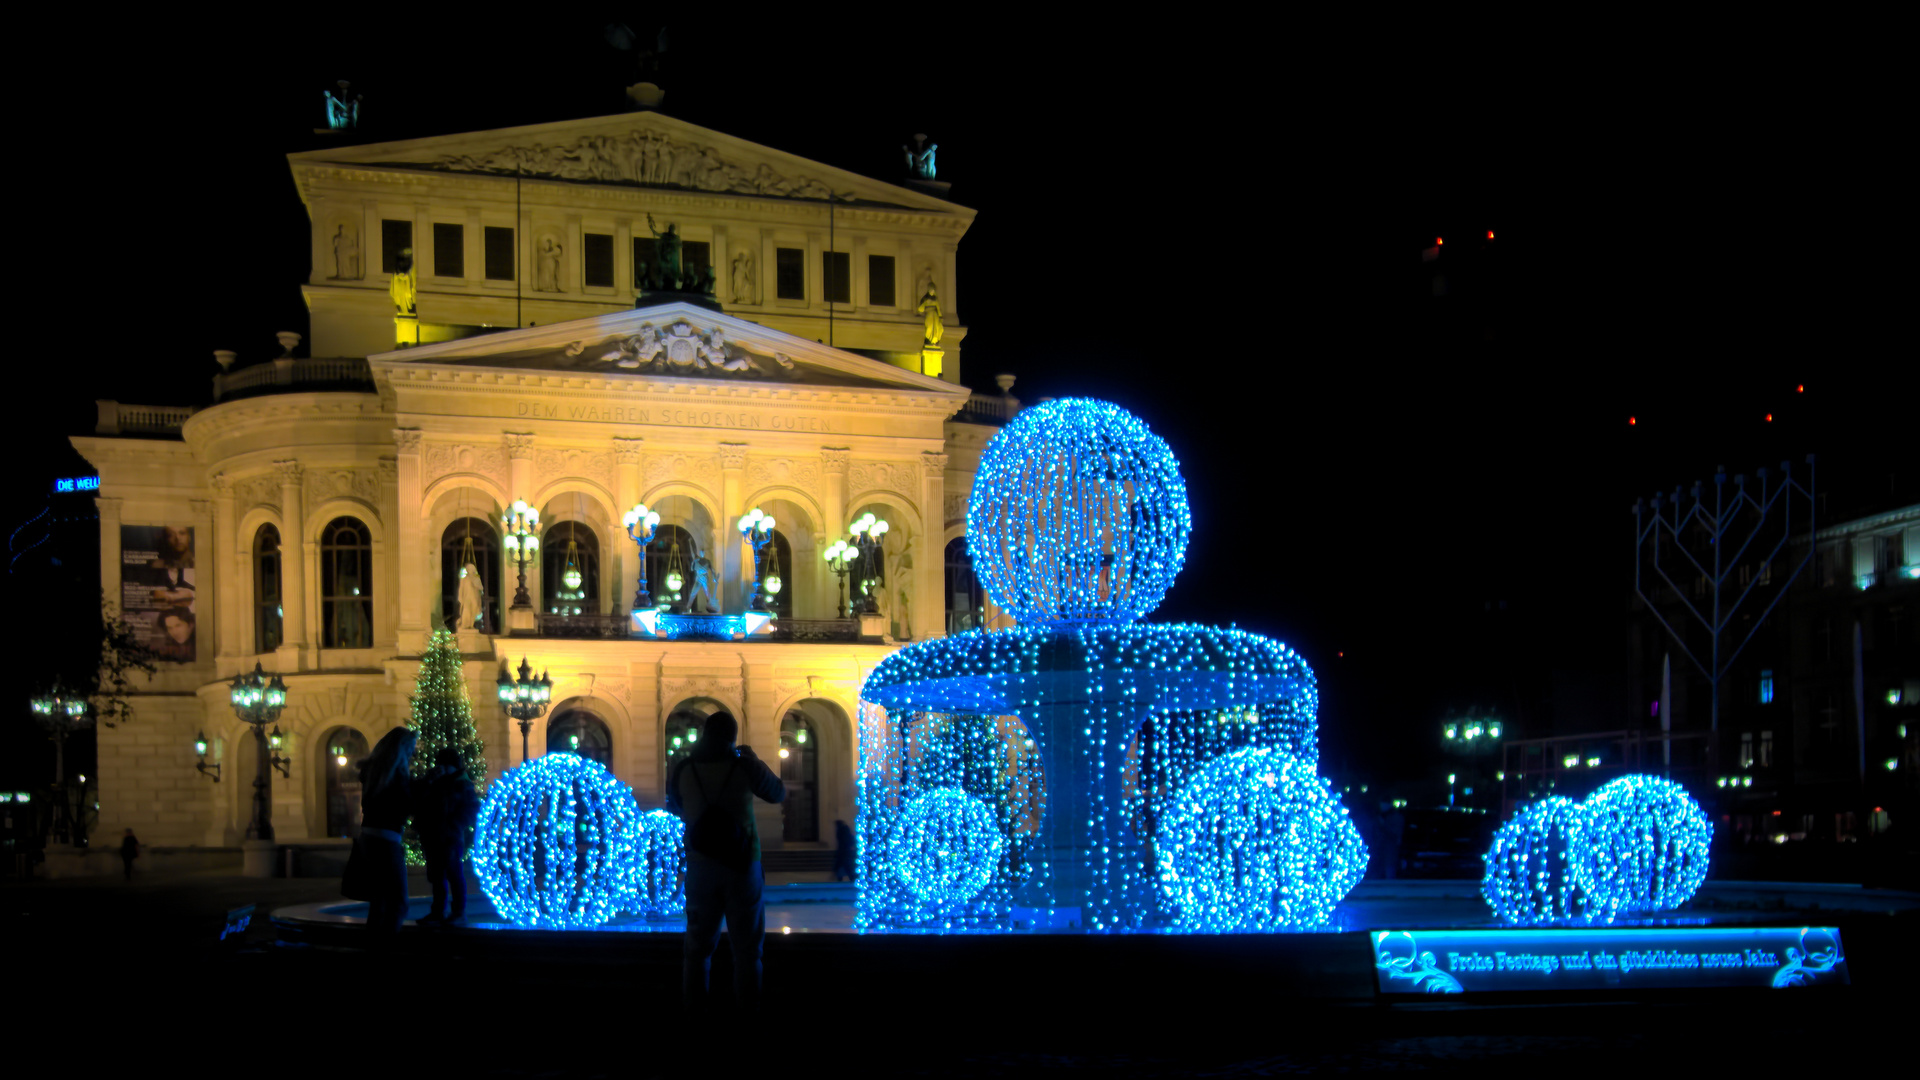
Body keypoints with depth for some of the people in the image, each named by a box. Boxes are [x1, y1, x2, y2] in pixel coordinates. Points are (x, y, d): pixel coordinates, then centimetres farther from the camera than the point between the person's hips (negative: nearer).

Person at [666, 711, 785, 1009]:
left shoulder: (682, 770, -2)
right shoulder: (746, 766, -9)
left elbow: (674, 808, 17)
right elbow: (779, 793, 10)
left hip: (701, 865, 2)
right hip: (742, 865, -2)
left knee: (699, 942, 11)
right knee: (746, 945, 5)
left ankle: (694, 1007, 11)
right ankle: (747, 1008, 4)